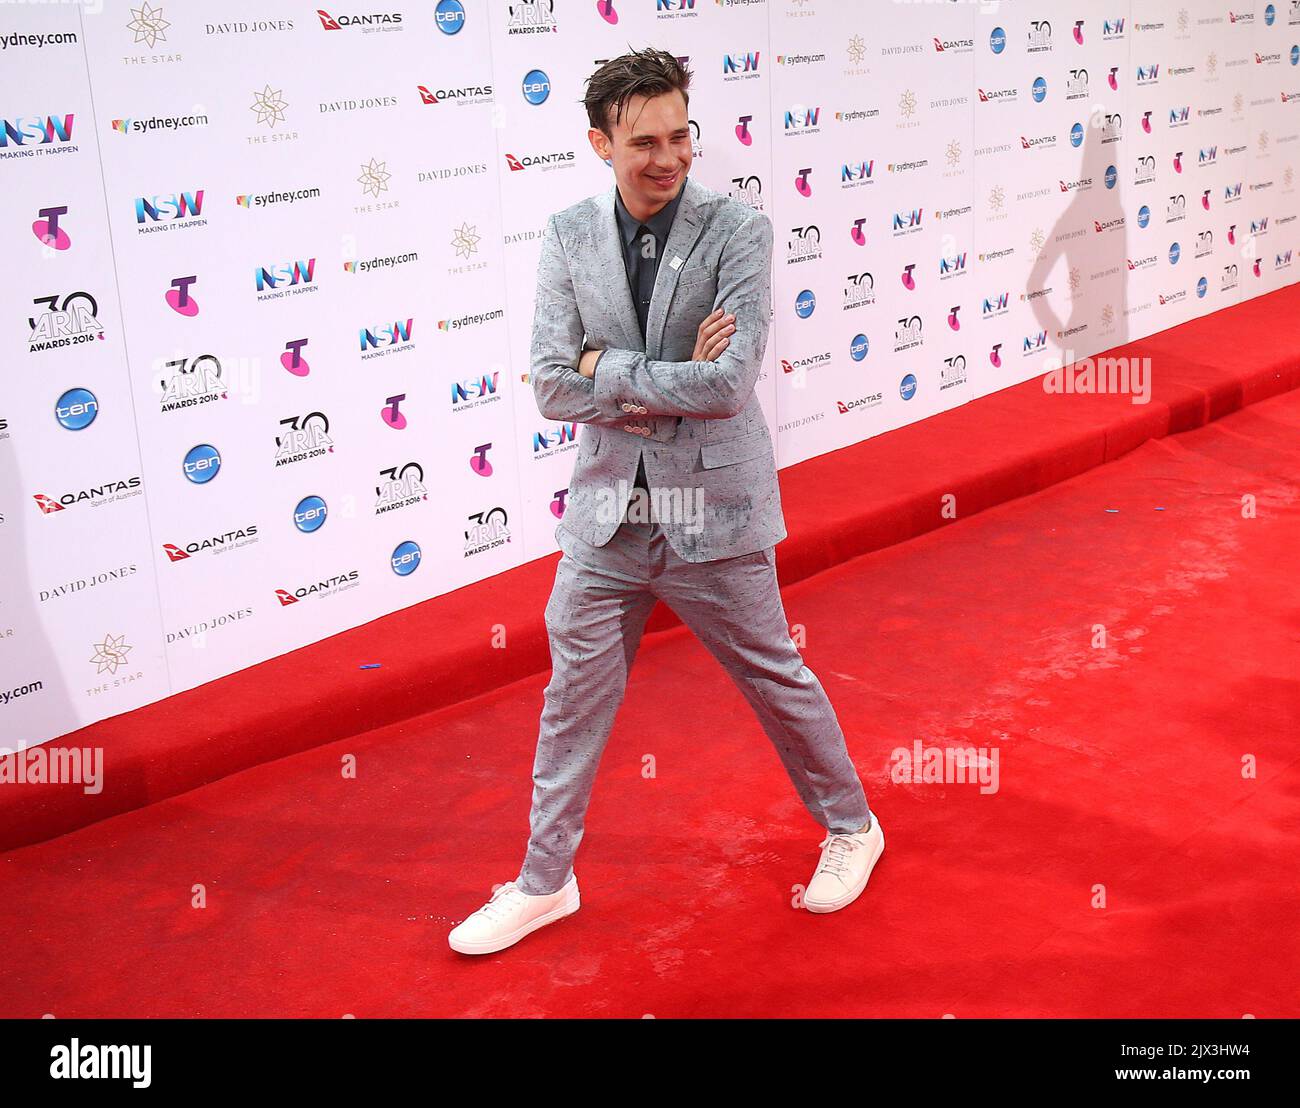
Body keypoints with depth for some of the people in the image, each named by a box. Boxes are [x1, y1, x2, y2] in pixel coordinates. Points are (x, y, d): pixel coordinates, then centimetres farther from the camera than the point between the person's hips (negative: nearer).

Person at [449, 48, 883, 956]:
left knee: (776, 679, 14)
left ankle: (850, 826, 40)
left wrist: (612, 372, -15)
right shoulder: (569, 235, -1)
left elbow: (732, 382, -22)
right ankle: (545, 882, 32)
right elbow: (552, 387, -7)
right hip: (607, 511, 3)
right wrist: (673, 383, -16)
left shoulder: (738, 229, -11)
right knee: (575, 695, 13)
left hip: (713, 515, -3)